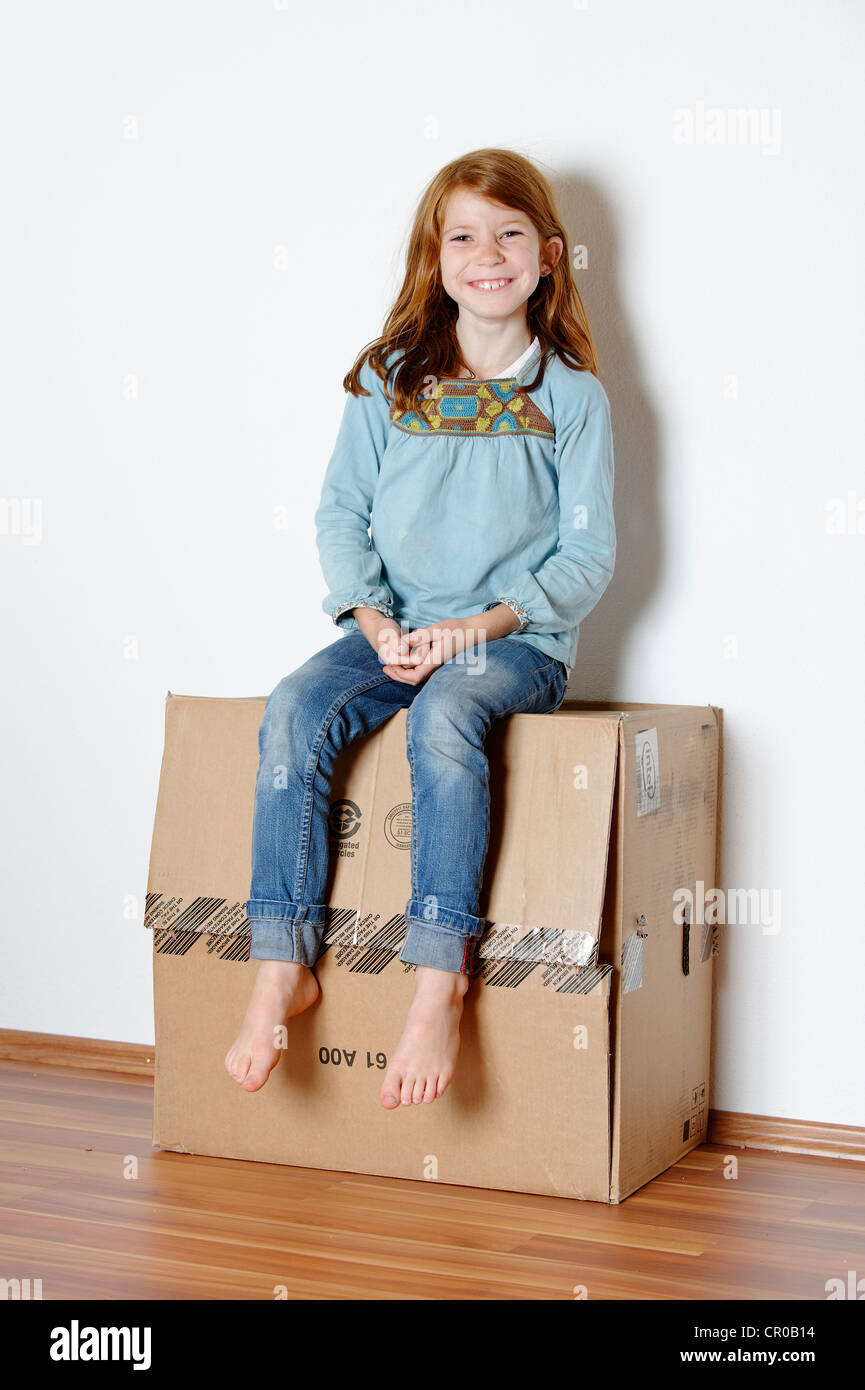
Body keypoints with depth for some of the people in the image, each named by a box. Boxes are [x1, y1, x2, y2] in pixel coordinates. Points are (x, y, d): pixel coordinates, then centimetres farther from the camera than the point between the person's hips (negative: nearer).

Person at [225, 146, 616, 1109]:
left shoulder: (572, 398, 2)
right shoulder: (388, 381, 9)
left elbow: (588, 555, -2)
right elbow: (340, 513, 8)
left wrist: (482, 624, -14)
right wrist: (373, 618, -9)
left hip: (518, 640, -3)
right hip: (393, 627, 3)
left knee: (443, 714, -35)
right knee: (295, 709, -26)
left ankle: (440, 983, -32)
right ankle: (282, 968, -22)